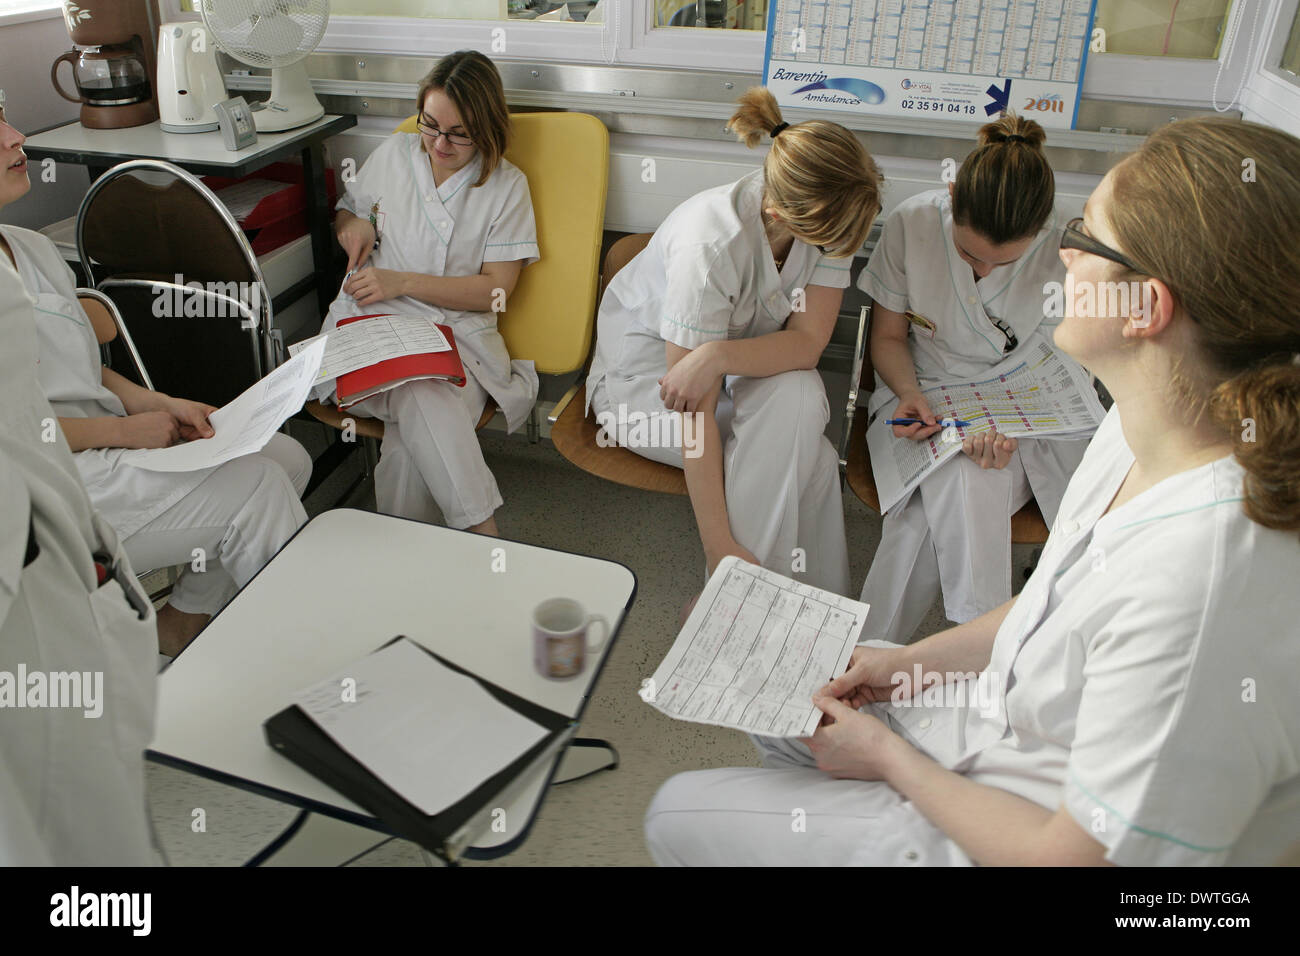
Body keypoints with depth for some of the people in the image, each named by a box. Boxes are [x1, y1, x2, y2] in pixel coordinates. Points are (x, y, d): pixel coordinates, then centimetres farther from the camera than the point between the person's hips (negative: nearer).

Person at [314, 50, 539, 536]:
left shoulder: (506, 185, 6)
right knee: (424, 400, -34)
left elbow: (495, 290, -1)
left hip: (457, 336, -1)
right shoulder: (393, 154, 15)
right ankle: (484, 538, -34)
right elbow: (343, 213, 31)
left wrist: (402, 282, -10)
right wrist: (354, 223, 4)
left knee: (411, 441, -34)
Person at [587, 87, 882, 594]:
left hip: (743, 373, 5)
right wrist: (718, 545, -33)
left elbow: (808, 341, -20)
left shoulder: (825, 217, -17)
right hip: (645, 375, -5)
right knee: (810, 461, -25)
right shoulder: (710, 245, -33)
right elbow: (695, 413, -33)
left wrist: (719, 354, -40)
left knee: (798, 394, -29)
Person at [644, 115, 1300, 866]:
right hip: (996, 716, 8)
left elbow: (1072, 852, -28)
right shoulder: (1139, 428, -9)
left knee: (677, 816, 3)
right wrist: (915, 659, 2)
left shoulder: (1204, 588, -38)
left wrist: (890, 760, -14)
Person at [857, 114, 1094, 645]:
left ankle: (875, 646, -15)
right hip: (925, 399, 1)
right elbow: (888, 337, 1)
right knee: (966, 485, -33)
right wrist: (910, 396, -19)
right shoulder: (911, 224, -12)